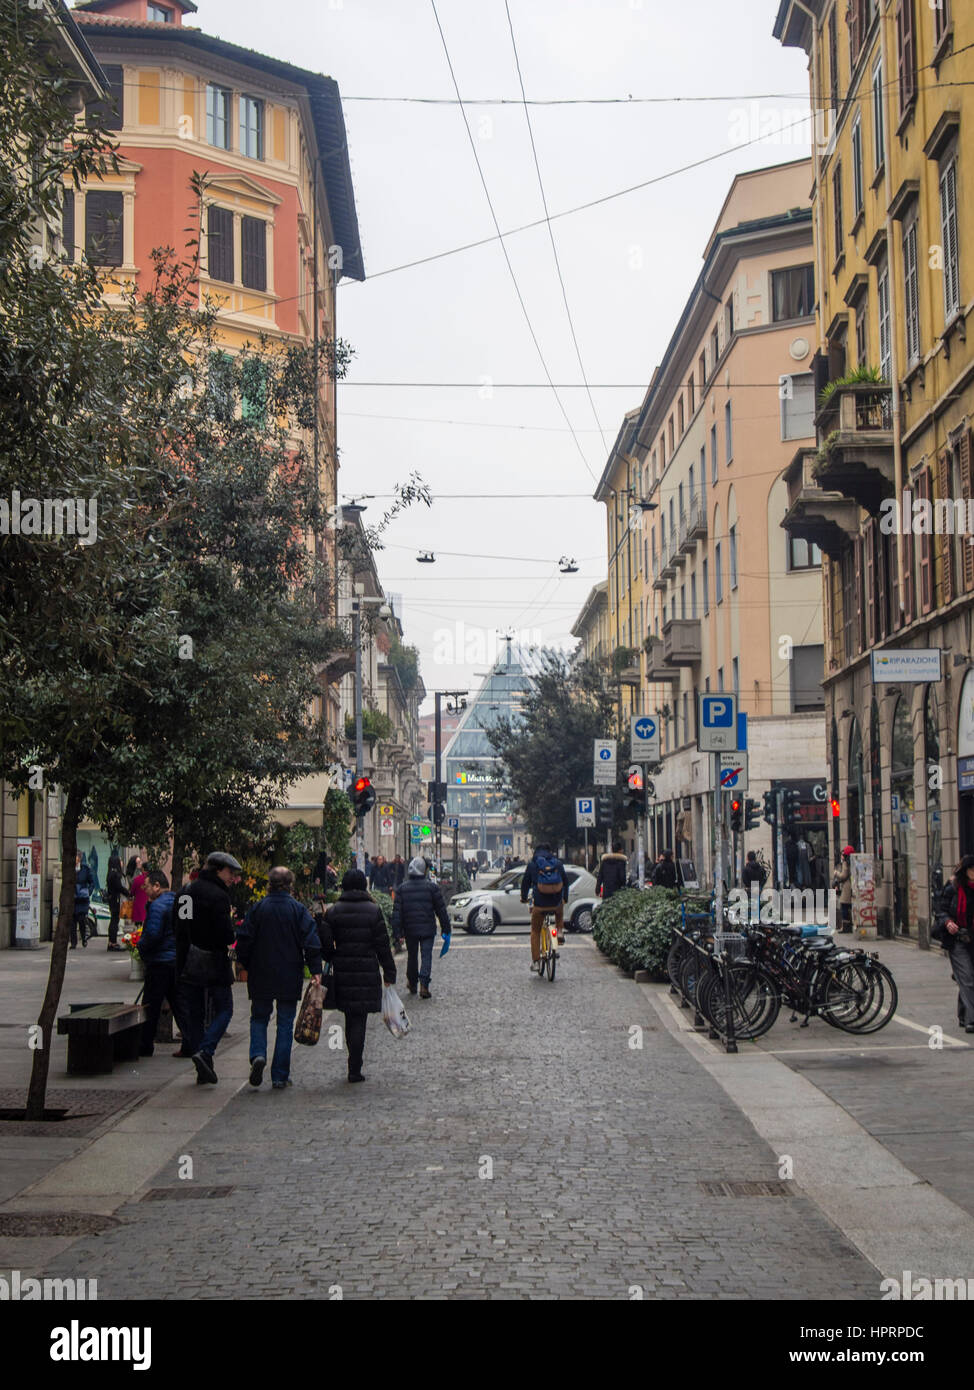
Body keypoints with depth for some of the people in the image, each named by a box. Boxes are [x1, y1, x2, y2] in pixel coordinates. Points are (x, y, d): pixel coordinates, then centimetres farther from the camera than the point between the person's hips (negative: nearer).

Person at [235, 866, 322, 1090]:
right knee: (285, 1024, 6)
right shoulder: (299, 910, -4)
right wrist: (316, 970, -7)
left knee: (259, 1018, 15)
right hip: (290, 978, 0)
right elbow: (311, 942, -10)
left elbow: (244, 940, -1)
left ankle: (258, 1054, -12)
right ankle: (280, 1076, 5)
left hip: (261, 977, 0)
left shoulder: (257, 908, -2)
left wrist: (247, 966, 13)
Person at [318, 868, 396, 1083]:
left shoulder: (332, 912, 2)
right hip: (367, 972, -2)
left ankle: (355, 1063, 21)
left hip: (342, 972, 2)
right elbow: (382, 945, -3)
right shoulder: (373, 911, -3)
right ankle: (355, 1068, -2)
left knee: (350, 1019, 16)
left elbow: (325, 944, -2)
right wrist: (389, 973, 2)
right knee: (359, 1020, 1)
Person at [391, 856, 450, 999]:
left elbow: (397, 912, 0)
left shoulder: (402, 888, 2)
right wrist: (445, 929, 5)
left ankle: (412, 984, 28)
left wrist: (397, 933, 2)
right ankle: (424, 986, -13)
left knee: (412, 956, 17)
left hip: (410, 929, 2)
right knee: (426, 956, -1)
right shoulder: (432, 887, -4)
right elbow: (441, 909, -2)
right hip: (428, 929, -2)